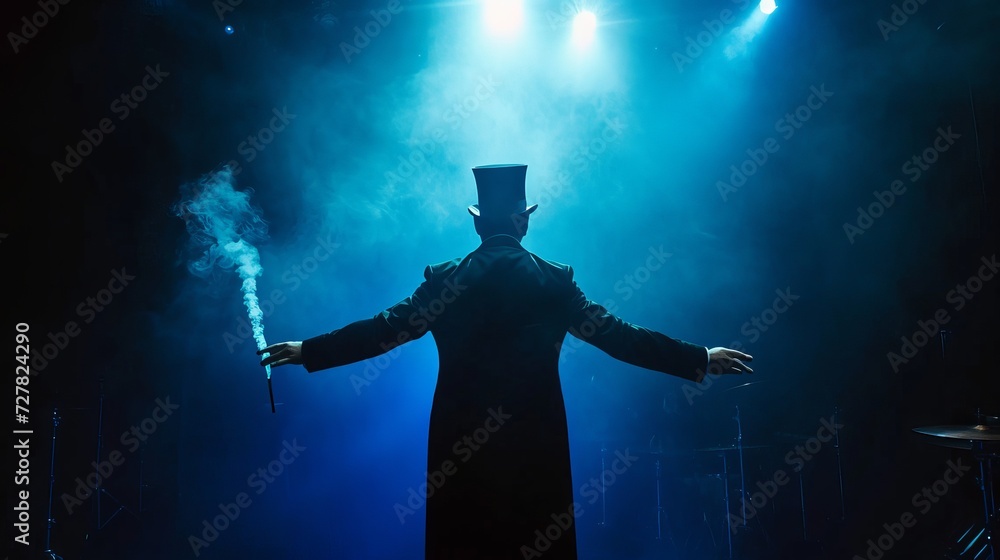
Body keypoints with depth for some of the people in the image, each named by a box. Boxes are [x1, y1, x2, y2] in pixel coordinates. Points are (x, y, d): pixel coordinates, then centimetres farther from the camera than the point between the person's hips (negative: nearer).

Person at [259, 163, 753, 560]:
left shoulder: (443, 280, -1)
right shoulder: (555, 281, -2)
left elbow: (382, 330, 1)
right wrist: (700, 358, 7)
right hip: (536, 442, 0)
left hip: (460, 443, 1)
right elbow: (619, 336, -2)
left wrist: (307, 351, 13)